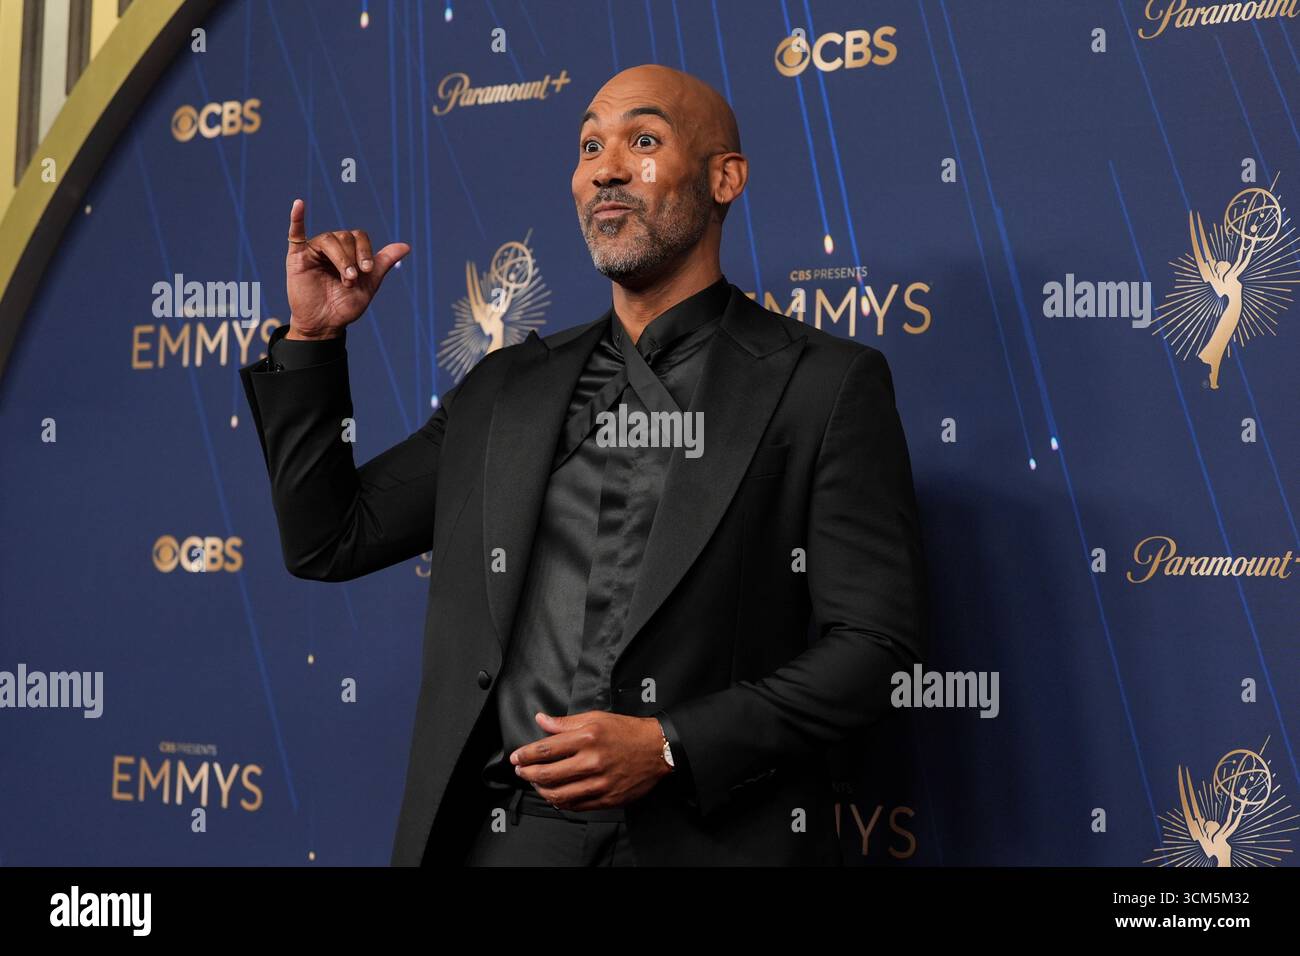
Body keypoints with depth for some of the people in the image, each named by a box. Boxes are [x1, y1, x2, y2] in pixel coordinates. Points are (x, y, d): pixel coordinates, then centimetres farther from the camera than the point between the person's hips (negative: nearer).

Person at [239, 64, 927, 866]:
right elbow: (327, 542, 16)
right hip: (495, 833, 4)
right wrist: (314, 337, 6)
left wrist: (671, 748, -17)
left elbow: (878, 644, -7)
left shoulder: (826, 385, -2)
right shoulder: (505, 389, 12)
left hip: (705, 838, -4)